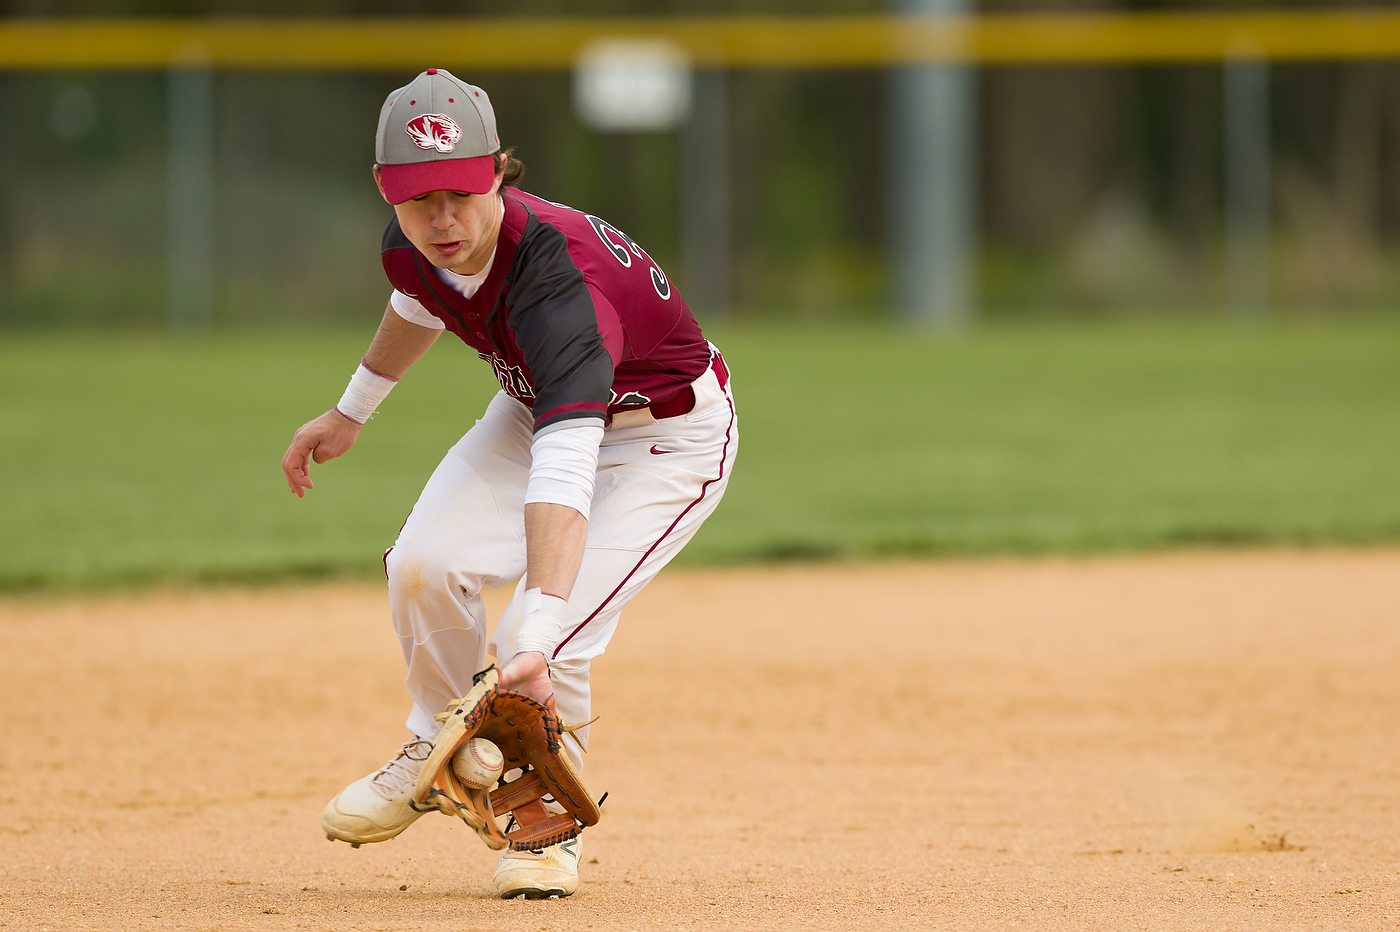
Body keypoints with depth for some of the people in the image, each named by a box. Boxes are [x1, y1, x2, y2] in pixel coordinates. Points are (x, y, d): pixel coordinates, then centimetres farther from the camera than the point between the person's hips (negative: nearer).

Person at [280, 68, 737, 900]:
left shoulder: (555, 275, -42)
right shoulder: (414, 246, -19)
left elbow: (564, 468, -53)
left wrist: (536, 639, -62)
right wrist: (353, 411, 21)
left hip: (668, 437, -6)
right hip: (537, 407, 6)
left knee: (544, 645, -21)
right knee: (426, 563, -15)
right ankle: (441, 749, 14)